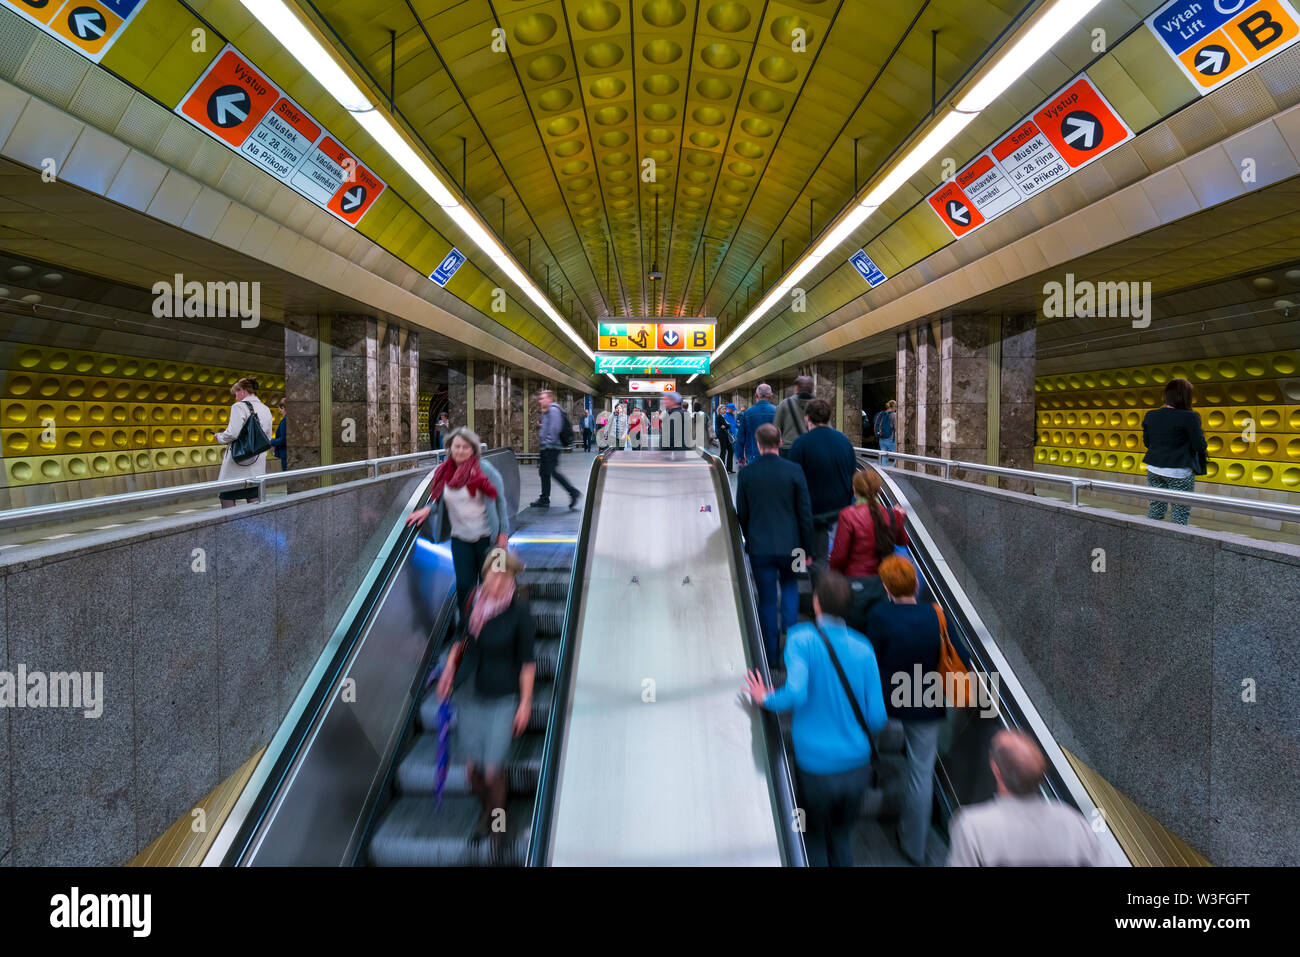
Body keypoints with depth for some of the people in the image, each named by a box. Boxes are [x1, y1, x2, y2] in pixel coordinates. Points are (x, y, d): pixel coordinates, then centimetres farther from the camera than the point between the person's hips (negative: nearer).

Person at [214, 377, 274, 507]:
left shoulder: (239, 406, -9)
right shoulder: (266, 409, 11)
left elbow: (233, 433, -19)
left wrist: (220, 437, 0)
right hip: (258, 465, 7)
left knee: (227, 498, 1)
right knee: (254, 501, 9)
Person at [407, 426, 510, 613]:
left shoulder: (484, 469, -12)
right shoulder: (444, 472, -1)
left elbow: (500, 501, -6)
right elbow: (439, 498, 15)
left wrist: (503, 532, -6)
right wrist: (428, 509, -7)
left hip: (487, 536, -3)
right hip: (460, 537, 3)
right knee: (464, 585, 4)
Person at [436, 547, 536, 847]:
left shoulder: (519, 612, -18)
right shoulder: (474, 600, -5)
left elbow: (527, 660, -11)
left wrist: (525, 703, -9)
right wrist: (449, 669, 6)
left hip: (502, 697, -4)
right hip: (469, 693, 4)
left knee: (492, 771, -2)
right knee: (473, 769, 12)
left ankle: (497, 820, 28)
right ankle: (486, 808, 43)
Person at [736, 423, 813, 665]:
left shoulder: (746, 473, -6)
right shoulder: (793, 470, -8)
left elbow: (741, 514, 2)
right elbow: (805, 512, -5)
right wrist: (806, 547, 5)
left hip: (759, 546, 0)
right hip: (789, 544, 0)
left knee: (767, 599, 10)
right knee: (789, 584, 26)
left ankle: (772, 653, 19)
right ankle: (790, 627, 7)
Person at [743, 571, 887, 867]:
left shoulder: (801, 639, -15)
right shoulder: (863, 647, -4)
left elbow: (796, 693, -29)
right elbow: (877, 718, -3)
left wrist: (765, 698, -10)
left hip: (815, 766, -3)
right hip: (857, 767, 3)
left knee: (815, 840, 21)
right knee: (842, 837, 26)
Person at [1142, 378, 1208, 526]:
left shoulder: (1150, 416, 1)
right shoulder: (1189, 417, -15)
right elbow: (1200, 446, -11)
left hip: (1154, 469, 5)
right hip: (1179, 472, -5)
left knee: (1156, 507, 16)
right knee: (1181, 513, 6)